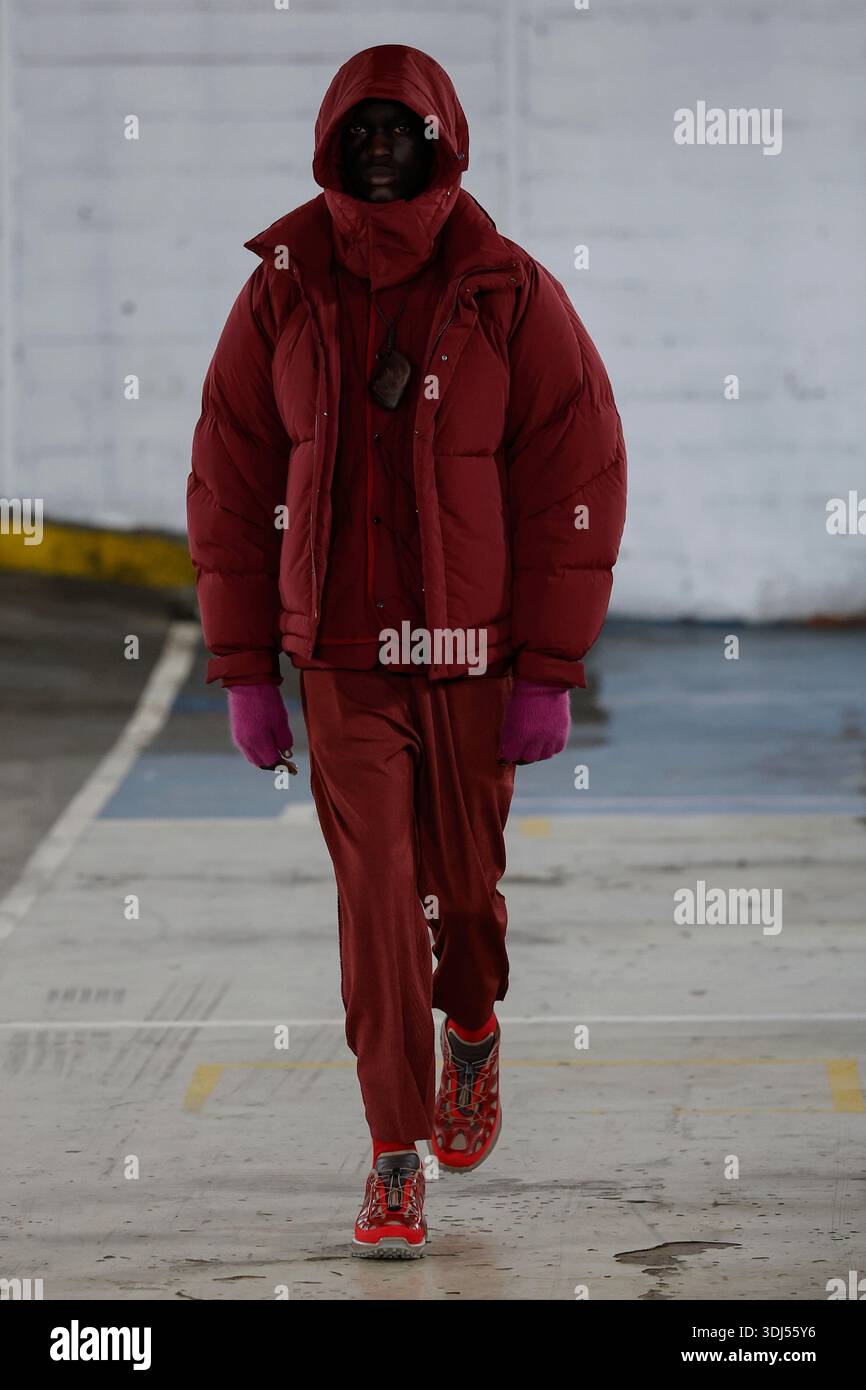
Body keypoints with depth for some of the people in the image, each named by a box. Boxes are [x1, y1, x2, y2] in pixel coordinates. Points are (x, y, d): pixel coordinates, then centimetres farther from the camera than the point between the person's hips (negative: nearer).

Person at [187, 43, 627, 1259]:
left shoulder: (512, 296, -6)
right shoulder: (281, 295, -1)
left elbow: (577, 484, -5)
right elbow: (229, 485, 4)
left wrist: (550, 676, -8)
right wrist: (244, 672, 1)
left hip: (472, 655, 0)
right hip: (341, 656, 0)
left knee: (463, 880, 11)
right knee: (376, 889, -7)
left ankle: (474, 1033, 44)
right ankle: (397, 1158, 0)